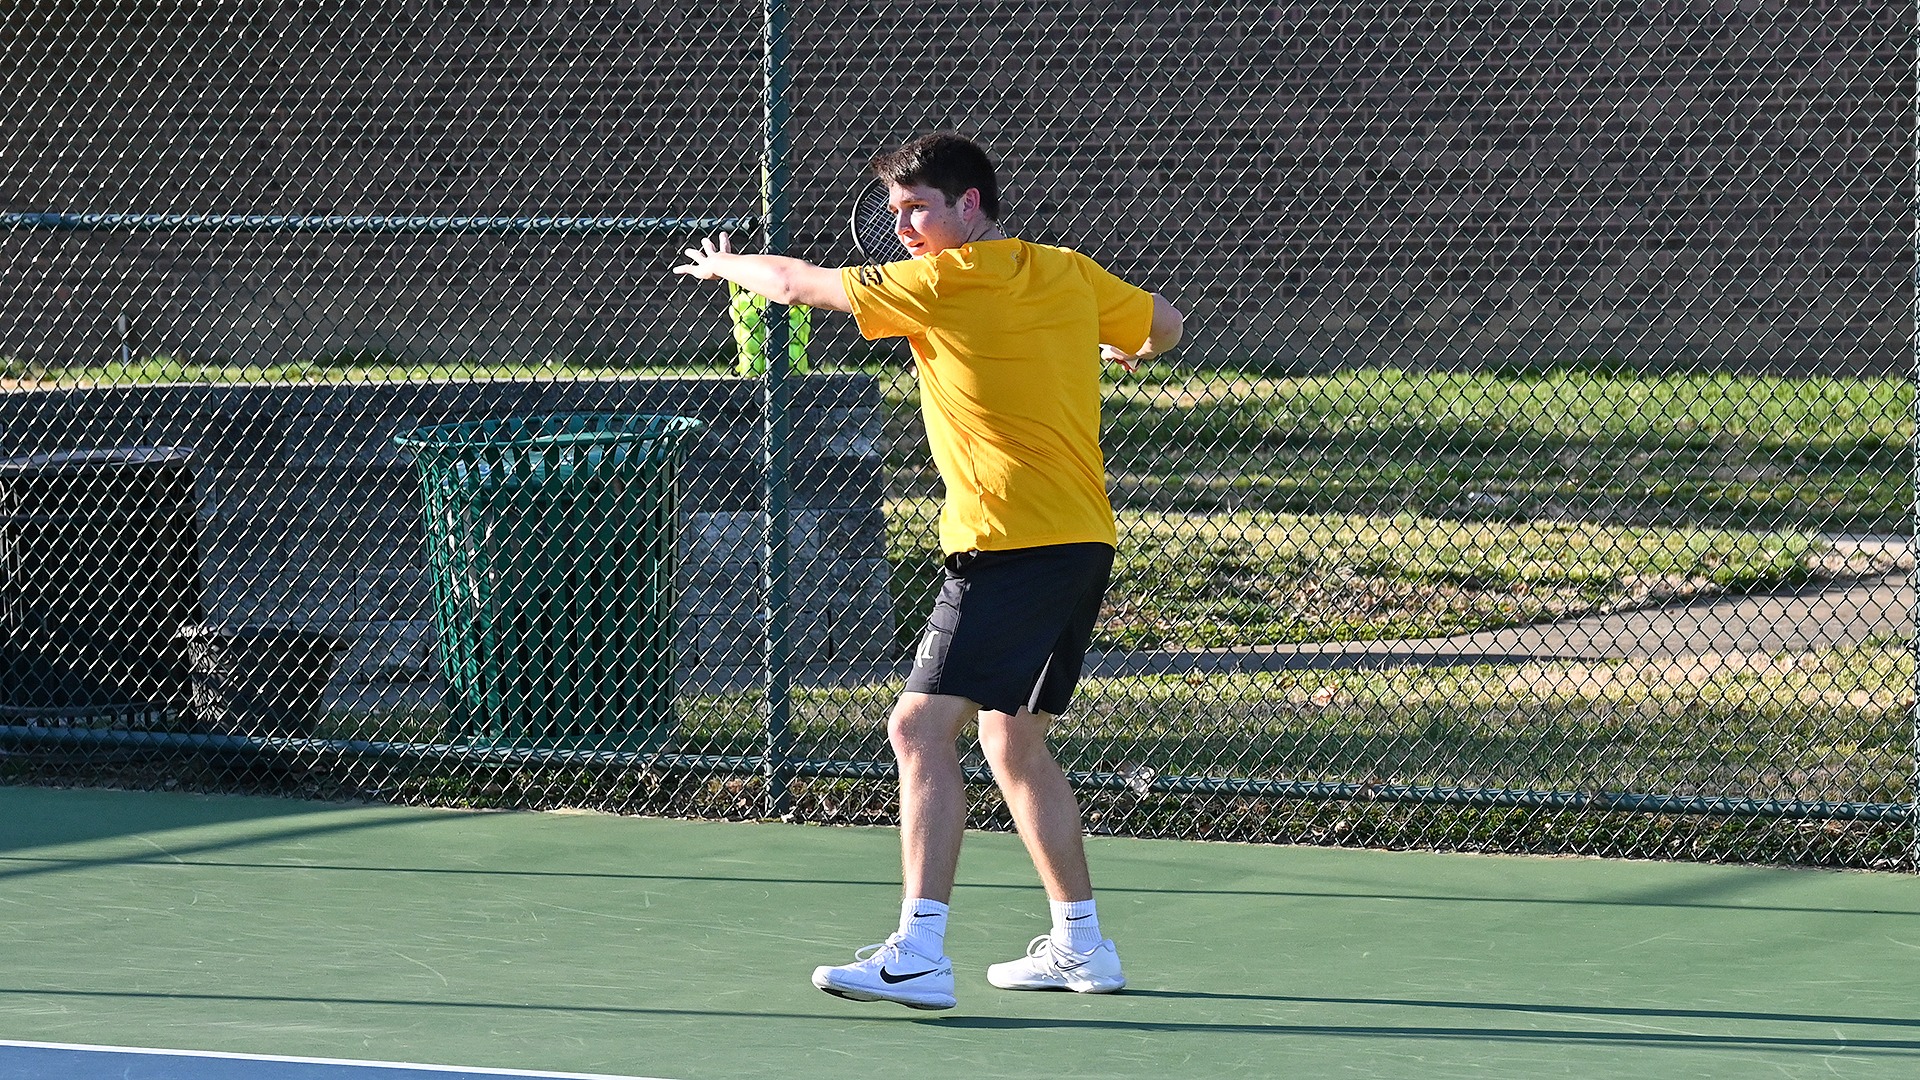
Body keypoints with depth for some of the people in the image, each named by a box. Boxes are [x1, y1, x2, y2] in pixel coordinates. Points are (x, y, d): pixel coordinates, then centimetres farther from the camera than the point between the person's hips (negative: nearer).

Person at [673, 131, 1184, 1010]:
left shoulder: (945, 282, -8)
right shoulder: (1070, 273, 10)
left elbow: (793, 283, 1)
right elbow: (1163, 327, 27)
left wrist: (724, 264, 21)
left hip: (1009, 544, -9)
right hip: (1083, 543, 9)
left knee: (921, 727, -14)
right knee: (1013, 740, 20)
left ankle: (917, 954, -24)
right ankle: (1080, 945, 25)